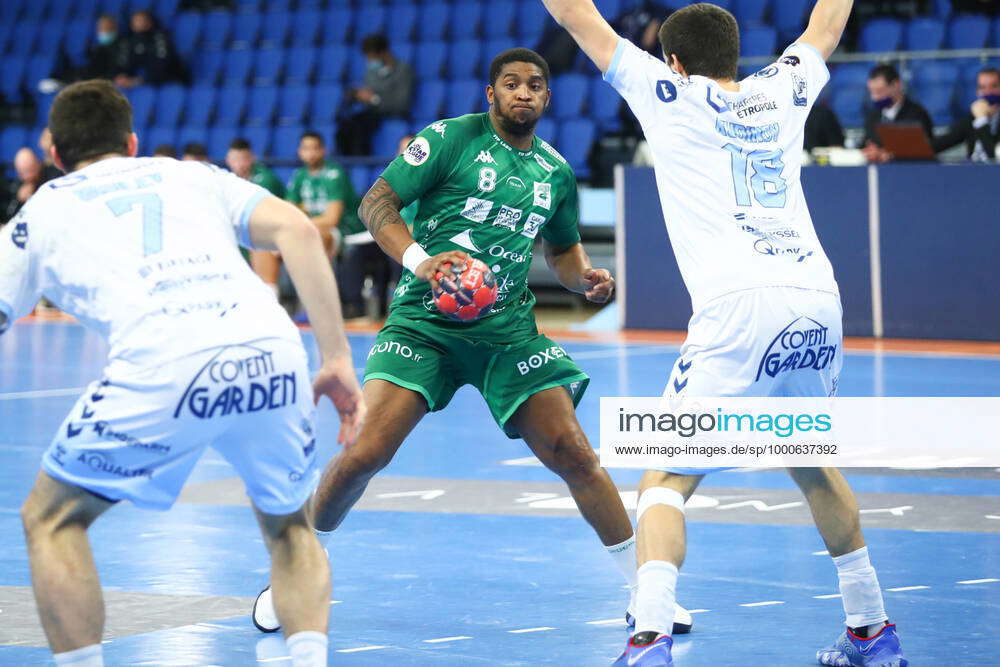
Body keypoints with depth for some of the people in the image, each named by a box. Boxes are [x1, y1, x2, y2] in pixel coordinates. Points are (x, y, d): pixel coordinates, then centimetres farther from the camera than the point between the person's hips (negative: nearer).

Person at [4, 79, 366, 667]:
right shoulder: (194, 176, 30)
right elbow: (297, 230, 14)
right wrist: (337, 360, 13)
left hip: (161, 368, -3)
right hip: (272, 352, 3)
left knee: (51, 518, 20)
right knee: (289, 525, 28)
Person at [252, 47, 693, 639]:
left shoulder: (556, 173, 11)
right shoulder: (451, 138, -3)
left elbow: (563, 250, 28)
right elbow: (376, 203, -5)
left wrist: (586, 277, 4)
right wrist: (418, 259, -22)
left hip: (508, 331, 3)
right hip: (424, 319, -3)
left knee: (572, 453, -7)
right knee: (365, 451, -15)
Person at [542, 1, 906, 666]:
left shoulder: (669, 94, 10)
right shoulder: (783, 93, 20)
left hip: (739, 310, -5)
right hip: (820, 302, 5)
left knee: (667, 481, -1)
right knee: (813, 464, 27)